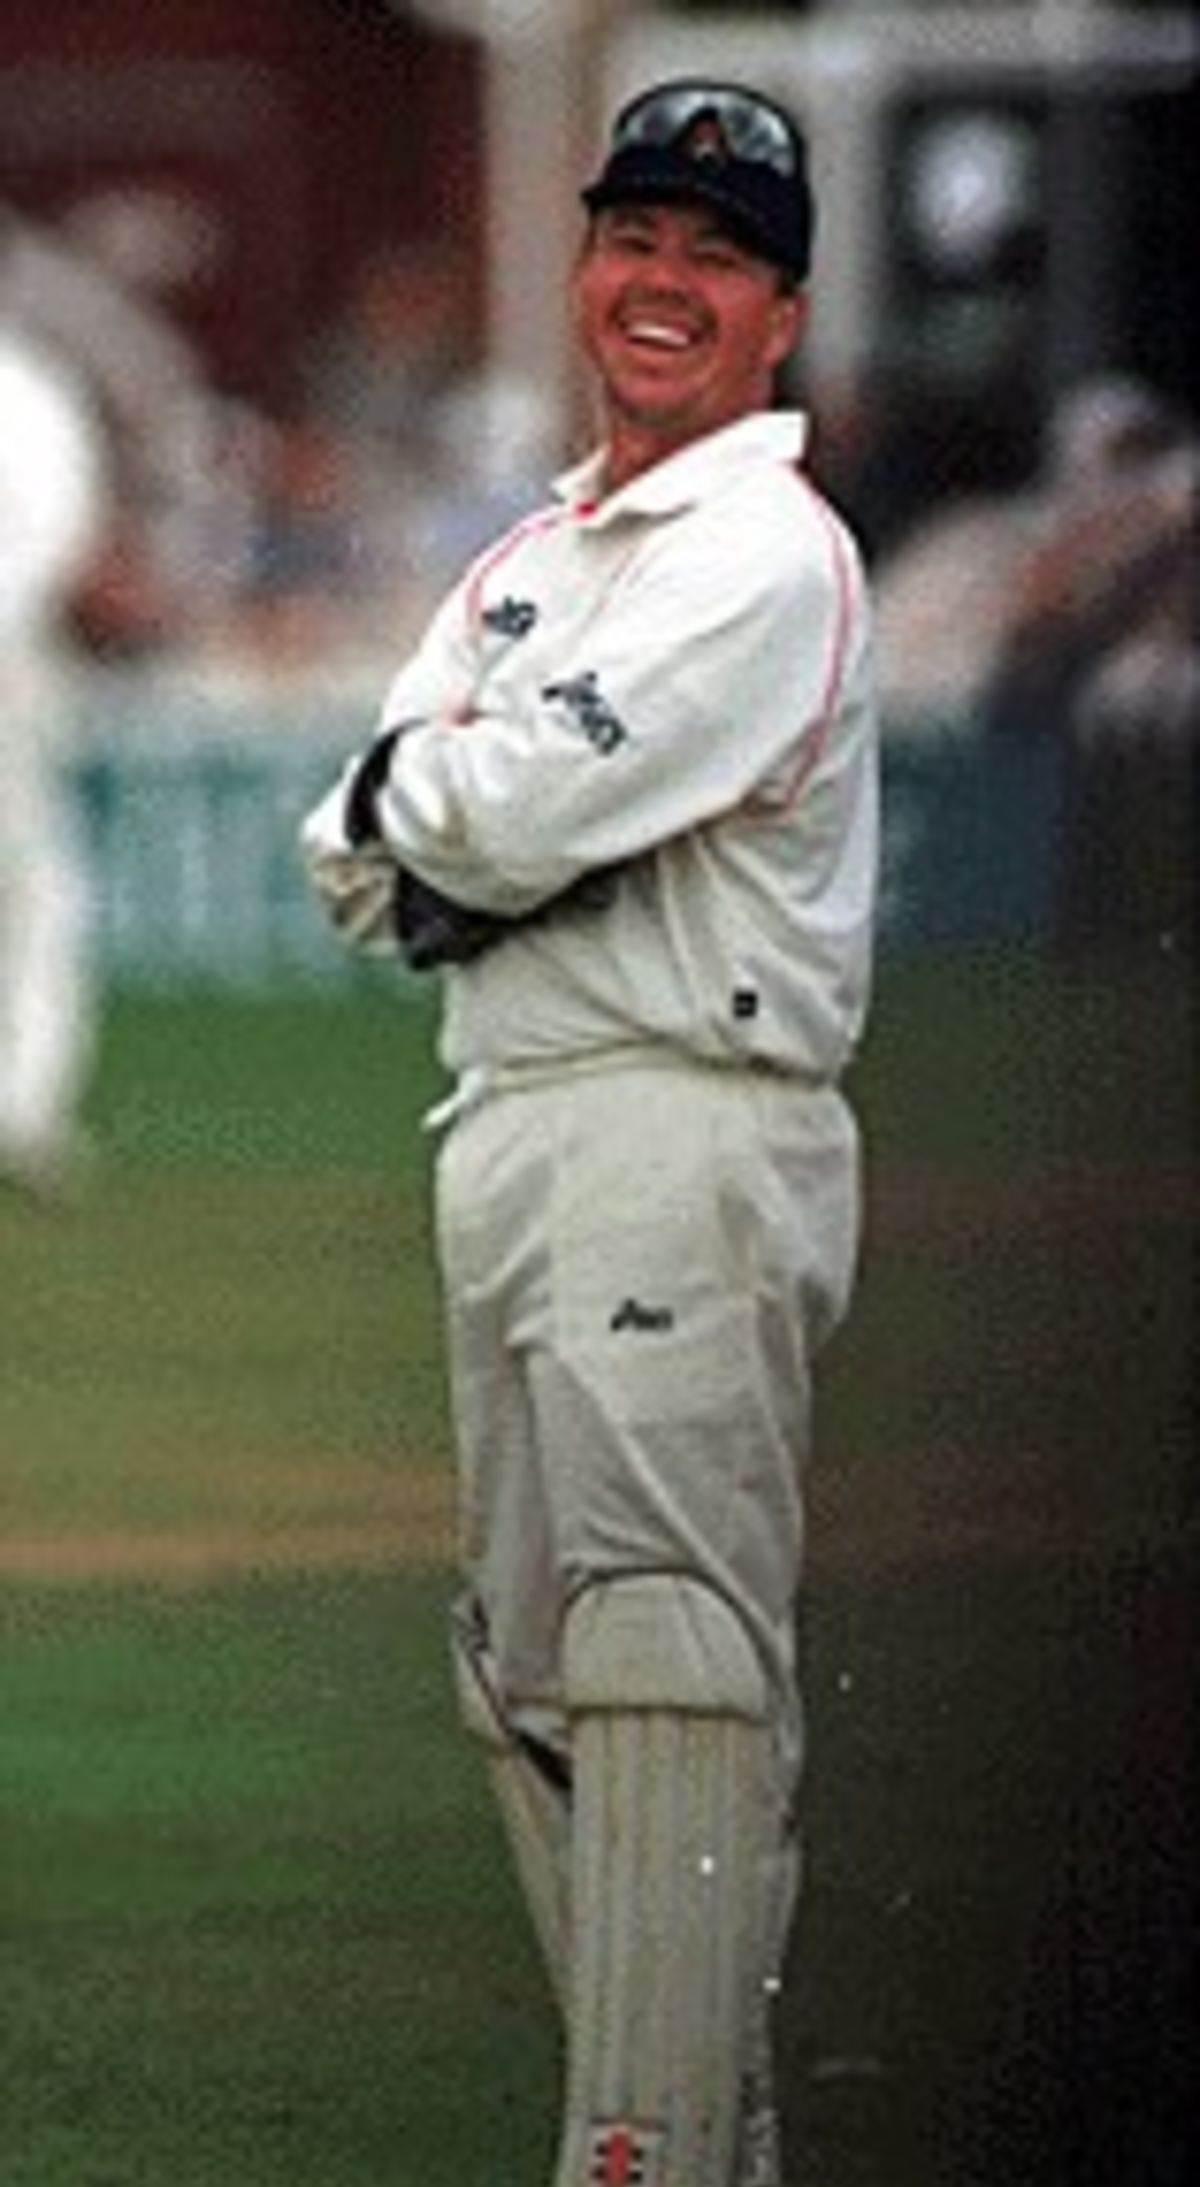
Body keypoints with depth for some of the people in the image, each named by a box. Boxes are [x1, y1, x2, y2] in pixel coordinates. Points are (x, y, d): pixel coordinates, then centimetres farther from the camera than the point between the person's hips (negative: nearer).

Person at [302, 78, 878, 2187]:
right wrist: (456, 846, -6)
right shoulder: (525, 564, 21)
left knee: (666, 1674, -15)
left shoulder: (771, 554, -7)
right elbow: (359, 864, 15)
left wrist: (422, 795, 3)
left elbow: (521, 805, -18)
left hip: (685, 1133, -10)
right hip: (507, 1133, 10)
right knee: (531, 1676, 11)